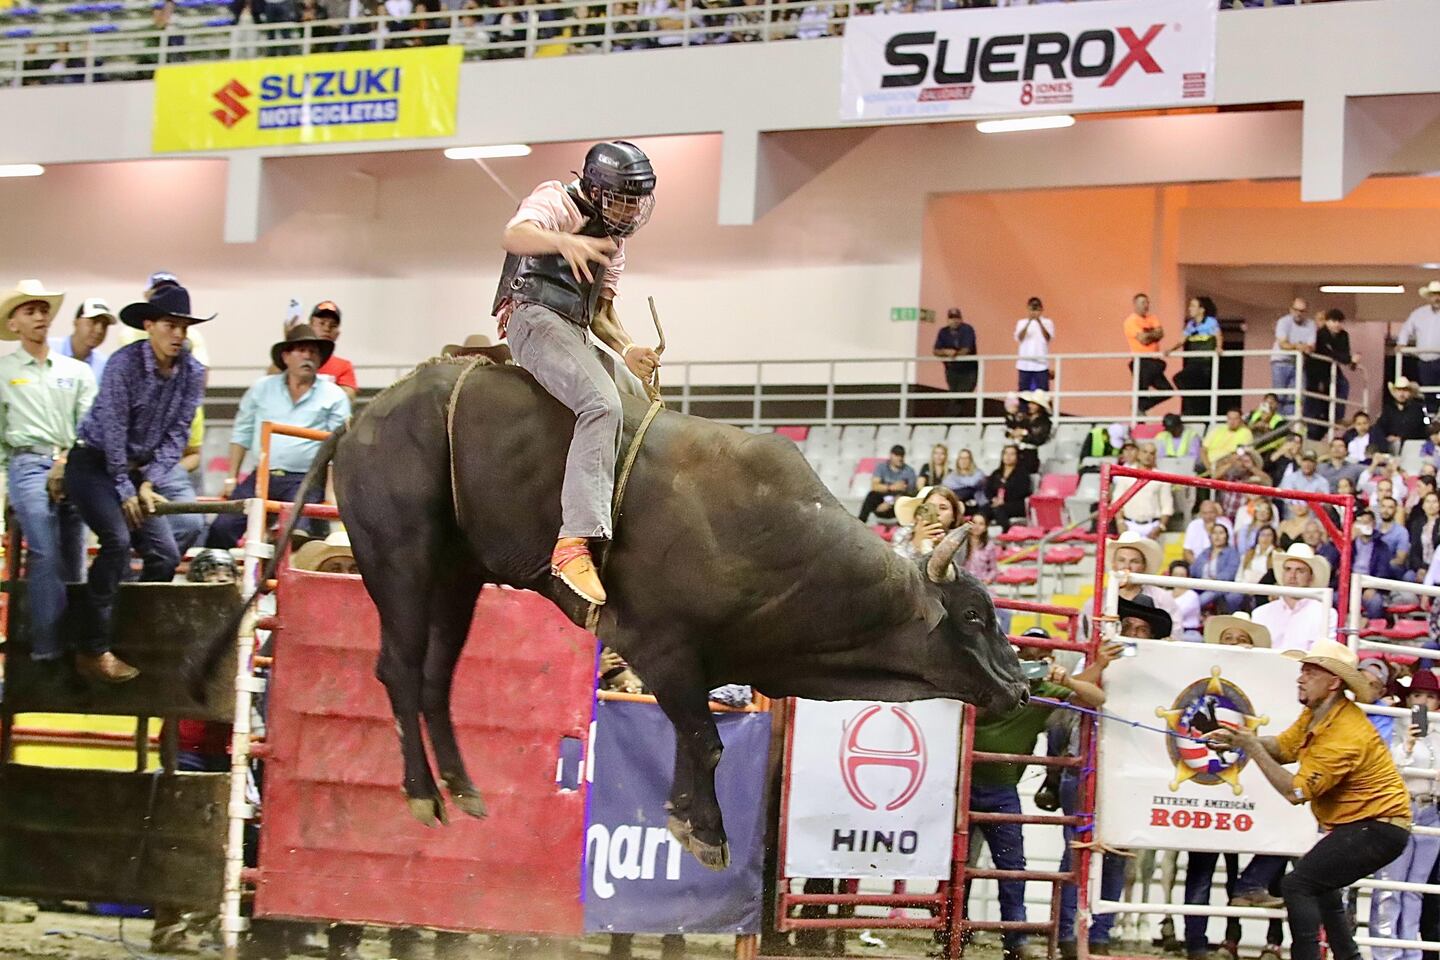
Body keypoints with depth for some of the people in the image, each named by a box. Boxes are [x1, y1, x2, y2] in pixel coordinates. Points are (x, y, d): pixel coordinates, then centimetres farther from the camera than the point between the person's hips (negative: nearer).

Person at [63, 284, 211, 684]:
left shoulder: (192, 373, -3)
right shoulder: (124, 362, -19)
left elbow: (177, 434, -2)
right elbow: (113, 429, -18)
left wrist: (148, 482, -12)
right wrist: (124, 490, -16)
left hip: (138, 470, 6)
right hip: (93, 464, -6)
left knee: (165, 555, -4)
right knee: (117, 539, -25)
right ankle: (95, 648, -23)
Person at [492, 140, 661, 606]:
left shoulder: (612, 240, 25)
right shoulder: (557, 201, 0)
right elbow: (514, 234, -22)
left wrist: (628, 350, 5)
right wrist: (563, 241, -44)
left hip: (575, 335, 10)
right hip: (535, 318, -10)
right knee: (602, 406, -31)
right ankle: (574, 542, -43)